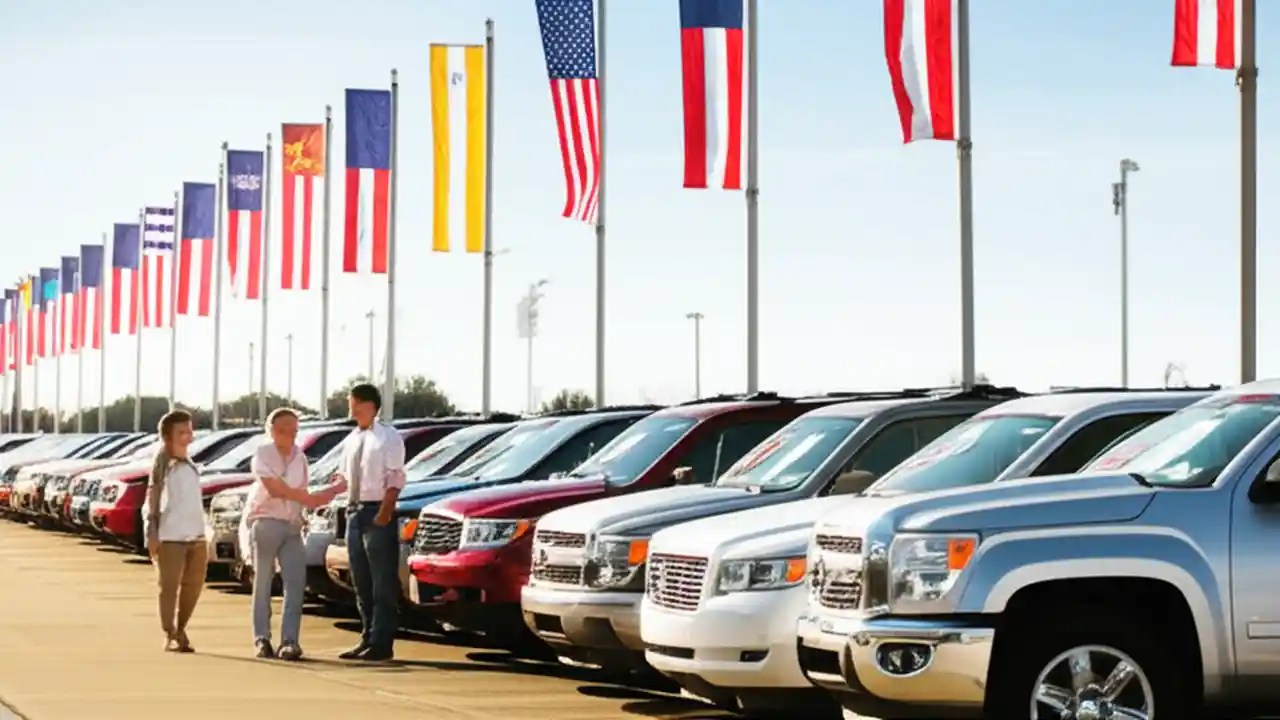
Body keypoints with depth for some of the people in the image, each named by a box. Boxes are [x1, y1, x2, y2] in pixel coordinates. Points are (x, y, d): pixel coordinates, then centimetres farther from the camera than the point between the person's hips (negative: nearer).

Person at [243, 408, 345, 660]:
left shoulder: (299, 457, 12)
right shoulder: (263, 454, -5)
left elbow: (303, 495, 9)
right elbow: (274, 488, -16)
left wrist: (328, 492, -7)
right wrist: (308, 498, -18)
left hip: (292, 525, 5)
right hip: (265, 522, -5)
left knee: (296, 583, -6)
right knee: (263, 582, -1)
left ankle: (289, 641, -6)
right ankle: (262, 639, 5)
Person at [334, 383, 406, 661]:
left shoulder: (388, 437, -7)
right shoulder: (351, 440, 14)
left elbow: (395, 479, -12)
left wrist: (384, 513, -21)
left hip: (377, 513, -8)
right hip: (354, 512, 8)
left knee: (383, 582, -4)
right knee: (361, 582, 12)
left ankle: (381, 644, -2)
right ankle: (368, 639, 20)